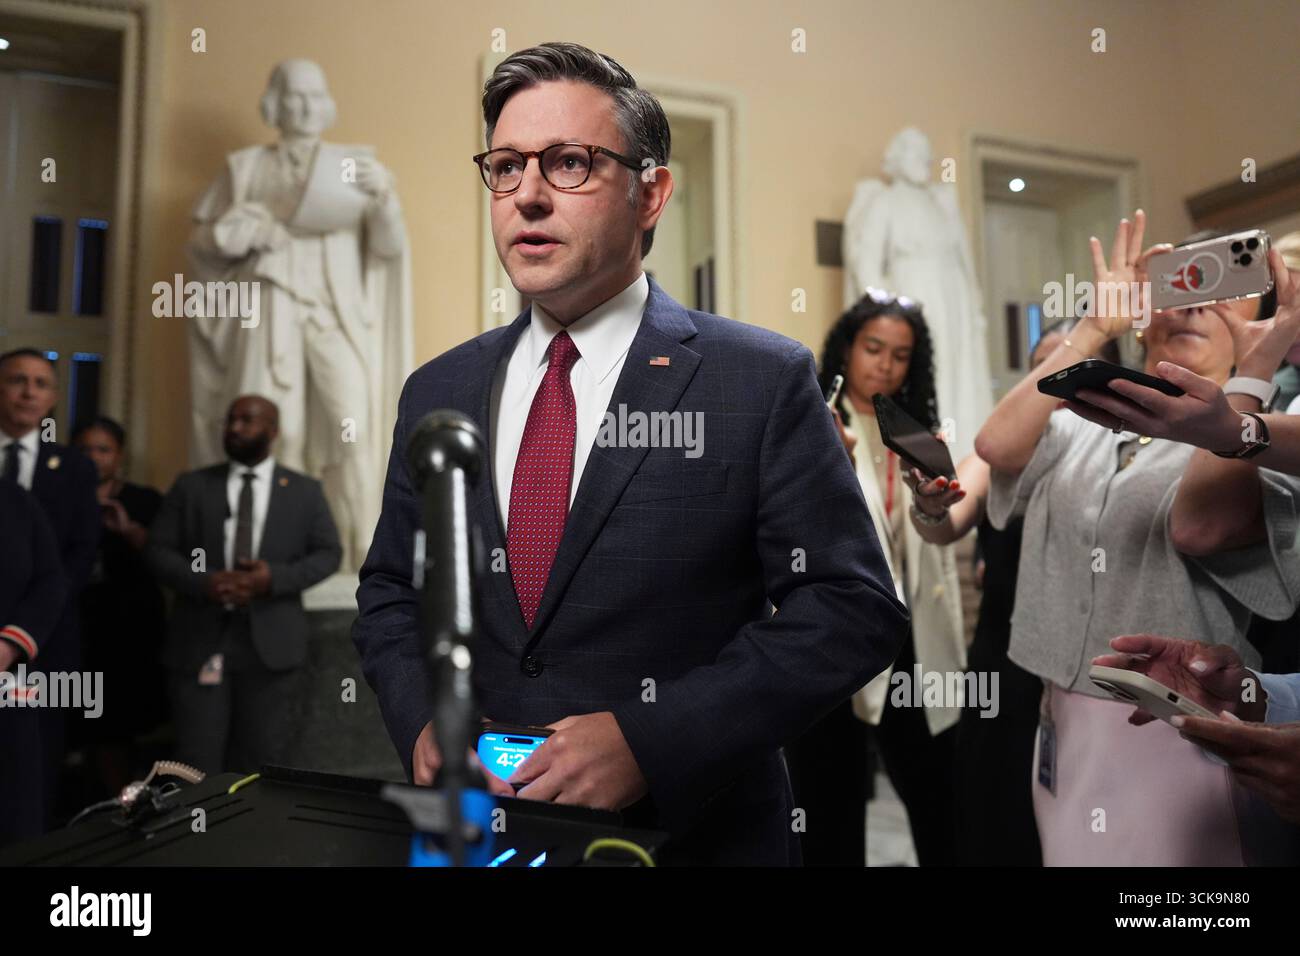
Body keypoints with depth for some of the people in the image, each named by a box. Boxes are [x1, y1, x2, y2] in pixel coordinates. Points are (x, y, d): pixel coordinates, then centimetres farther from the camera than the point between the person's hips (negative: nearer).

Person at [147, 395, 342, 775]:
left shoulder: (305, 491, 9)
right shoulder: (190, 486, 10)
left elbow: (327, 553, 4)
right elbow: (159, 549, 5)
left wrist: (275, 578, -13)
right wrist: (204, 581, -14)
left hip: (272, 643, 0)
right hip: (200, 641, 0)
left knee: (262, 756, 9)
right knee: (198, 760, 1)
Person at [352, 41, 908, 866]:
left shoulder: (764, 382, -12)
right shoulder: (438, 393, 2)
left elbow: (852, 609, -14)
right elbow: (389, 590, 10)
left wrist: (648, 738, -21)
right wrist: (421, 718, -8)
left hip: (691, 829, -3)